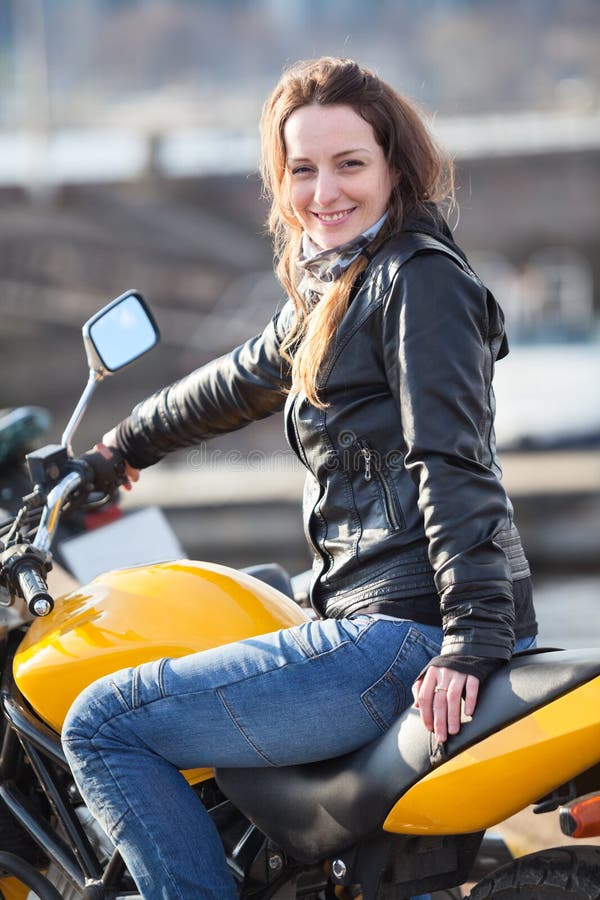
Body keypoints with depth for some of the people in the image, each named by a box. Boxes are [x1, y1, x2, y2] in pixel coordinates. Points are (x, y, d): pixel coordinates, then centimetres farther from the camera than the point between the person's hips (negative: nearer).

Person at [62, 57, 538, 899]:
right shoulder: (333, 291, 20)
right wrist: (123, 444, 48)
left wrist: (472, 637, -25)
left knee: (104, 725, -9)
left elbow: (453, 462, -17)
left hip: (414, 633, -10)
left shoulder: (420, 277, -8)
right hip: (394, 626, 10)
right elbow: (244, 380, 37)